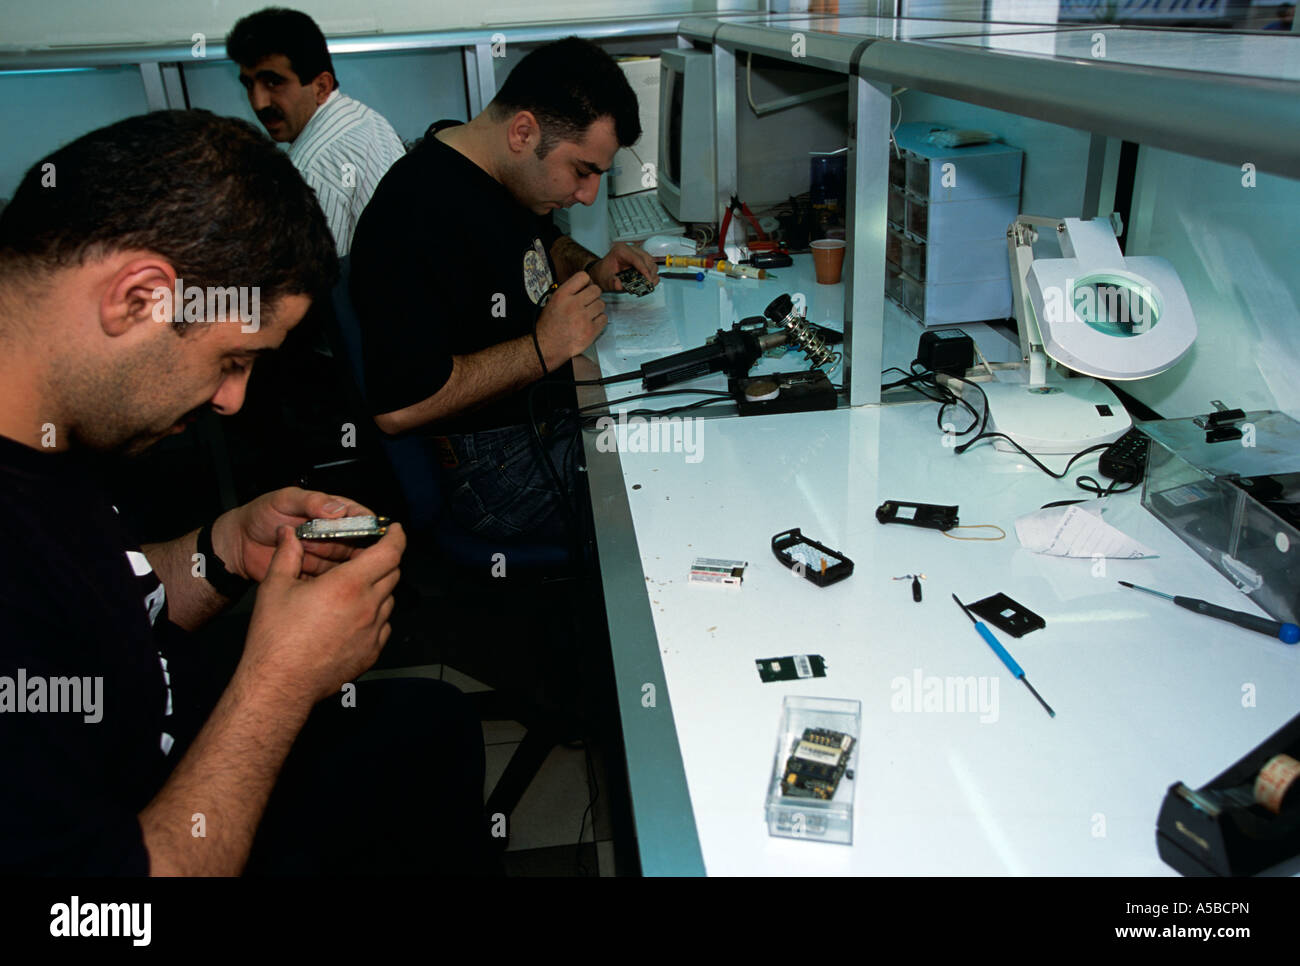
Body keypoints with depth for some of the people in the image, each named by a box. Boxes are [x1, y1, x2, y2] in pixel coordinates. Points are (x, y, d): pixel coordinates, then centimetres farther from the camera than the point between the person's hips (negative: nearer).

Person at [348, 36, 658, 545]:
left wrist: (591, 269, 4)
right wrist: (543, 348, -25)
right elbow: (397, 407, -29)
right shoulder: (416, 220, -25)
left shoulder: (503, 172, 5)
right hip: (494, 463, -10)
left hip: (557, 407, 10)